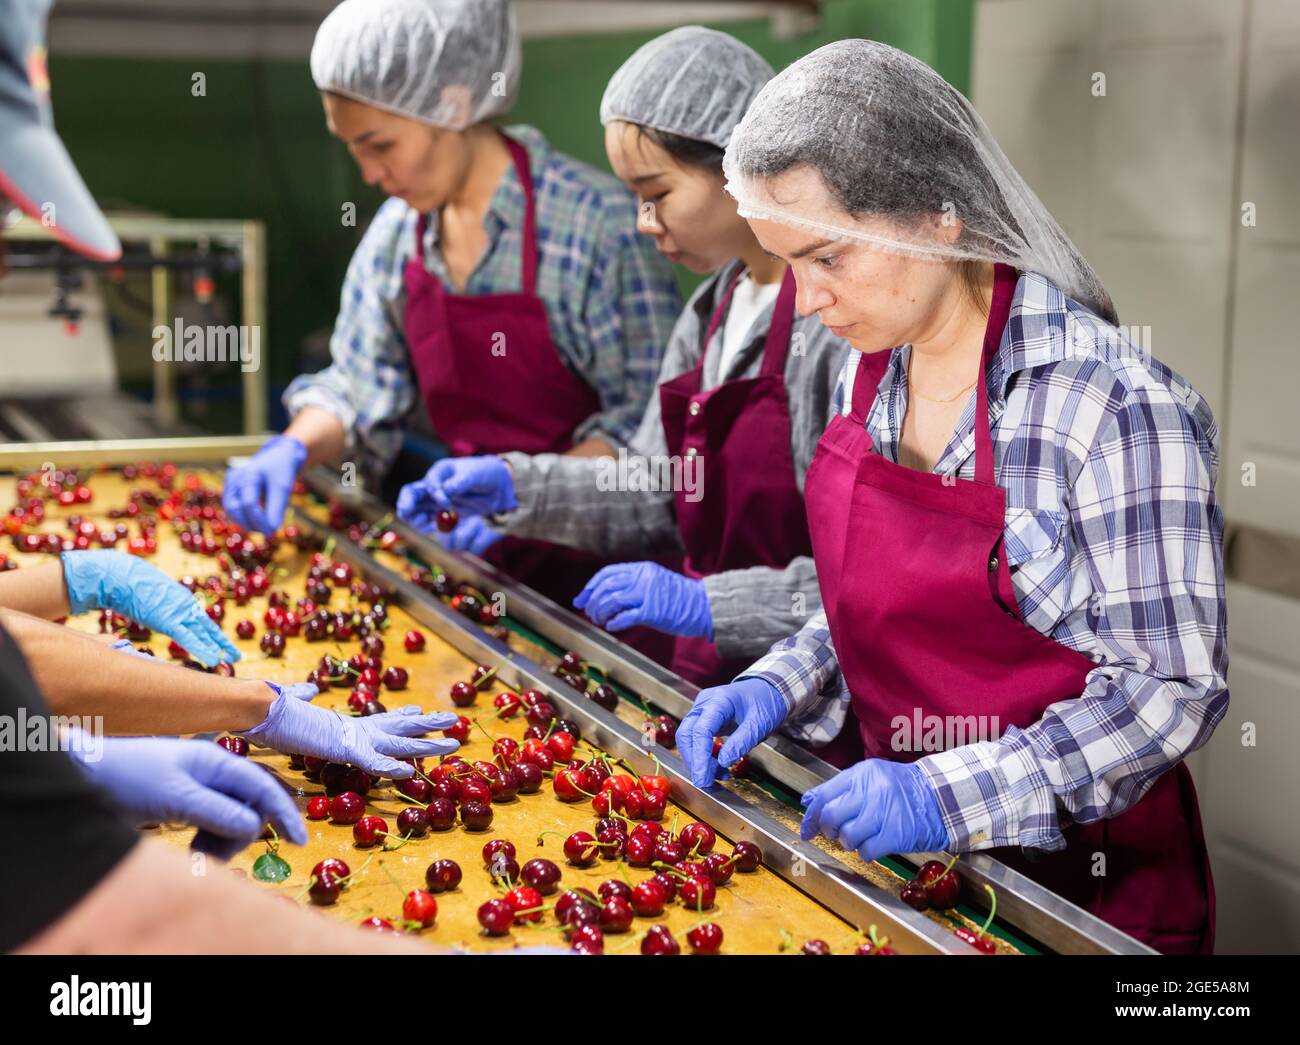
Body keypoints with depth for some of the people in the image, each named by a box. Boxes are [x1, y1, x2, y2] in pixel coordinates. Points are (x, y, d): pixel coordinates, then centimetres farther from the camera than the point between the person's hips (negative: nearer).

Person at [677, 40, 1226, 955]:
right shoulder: (870, 371, -1)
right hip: (898, 848, 6)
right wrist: (780, 688, -7)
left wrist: (948, 795, -29)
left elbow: (1173, 690, -22)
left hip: (1084, 881, -6)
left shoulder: (1112, 405, -24)